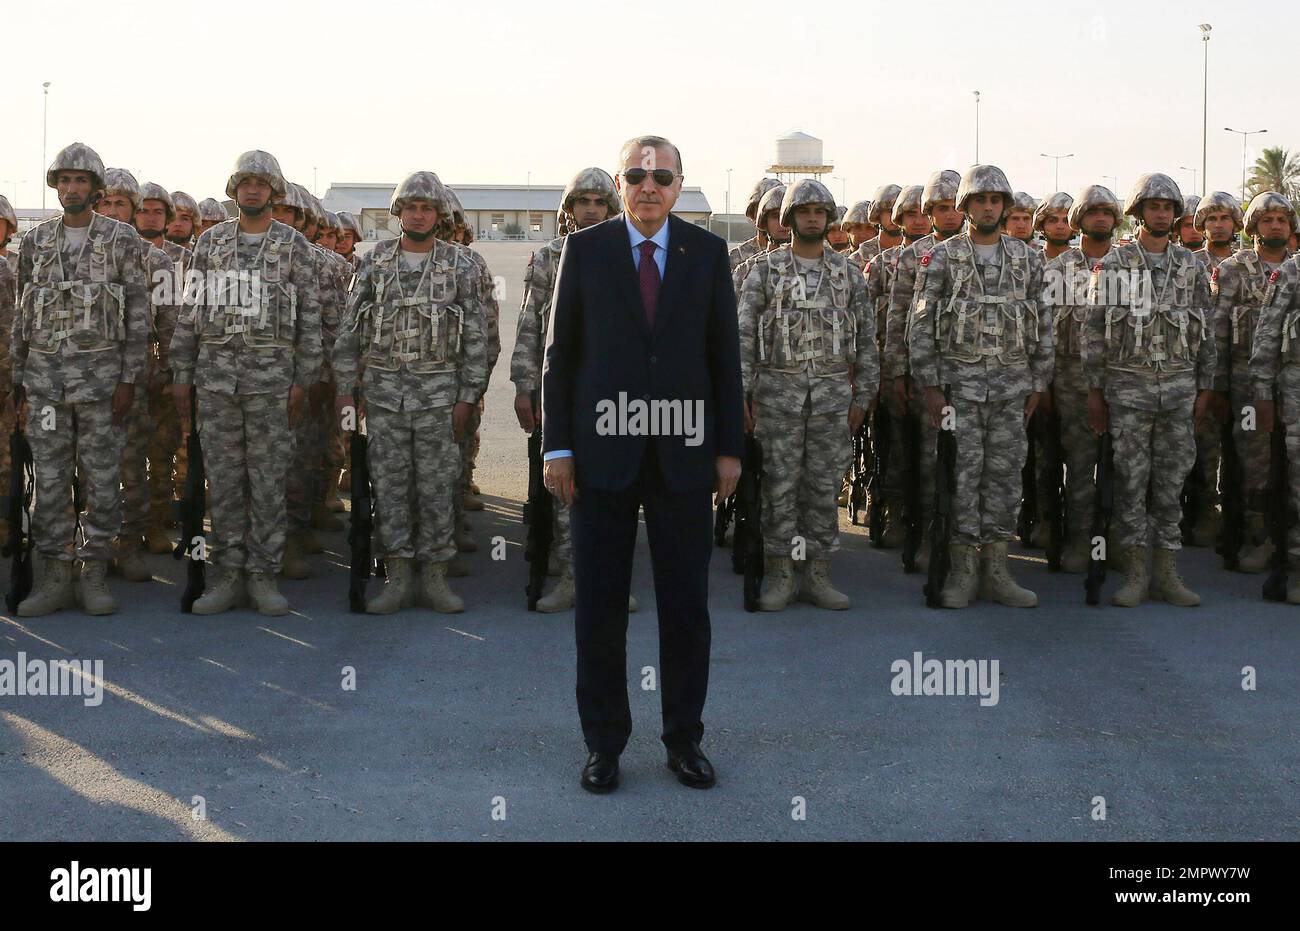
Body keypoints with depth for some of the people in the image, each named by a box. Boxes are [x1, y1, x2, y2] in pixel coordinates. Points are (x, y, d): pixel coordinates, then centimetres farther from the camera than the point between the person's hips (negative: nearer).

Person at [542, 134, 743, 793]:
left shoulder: (707, 252, 6)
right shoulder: (584, 250, 3)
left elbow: (725, 354, 7)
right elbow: (559, 352, 3)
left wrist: (729, 448, 3)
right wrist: (556, 447, -3)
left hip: (682, 453, 1)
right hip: (602, 453, -1)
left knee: (686, 603, 6)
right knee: (599, 603, 4)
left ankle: (684, 738, 19)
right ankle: (604, 743, 16)